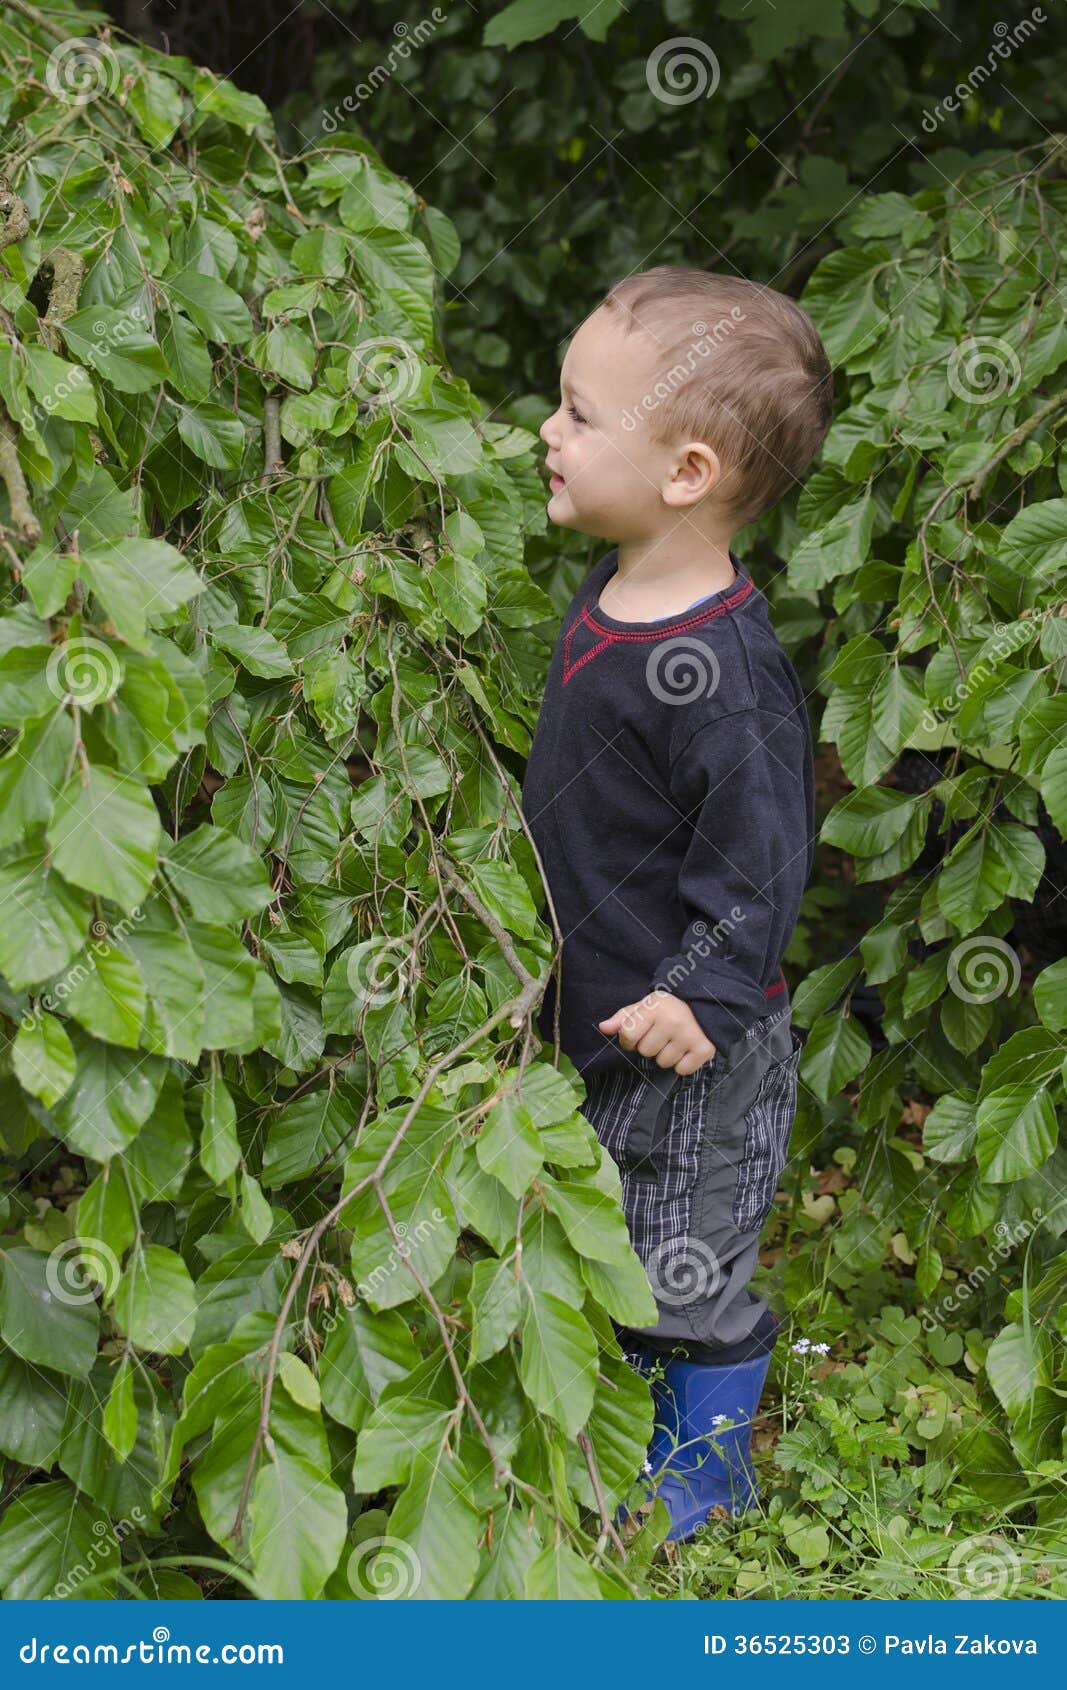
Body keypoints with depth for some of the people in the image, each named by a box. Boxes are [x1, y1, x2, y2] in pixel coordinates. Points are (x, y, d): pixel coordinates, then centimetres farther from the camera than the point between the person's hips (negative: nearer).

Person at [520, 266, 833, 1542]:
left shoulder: (718, 670, -29)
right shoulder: (609, 599, 0)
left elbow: (761, 854, -24)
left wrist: (705, 993, -30)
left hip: (692, 1047, -9)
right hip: (597, 1007, 9)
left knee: (691, 1257, 10)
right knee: (621, 1239, 25)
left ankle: (711, 1460, 33)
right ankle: (652, 1413, 47)